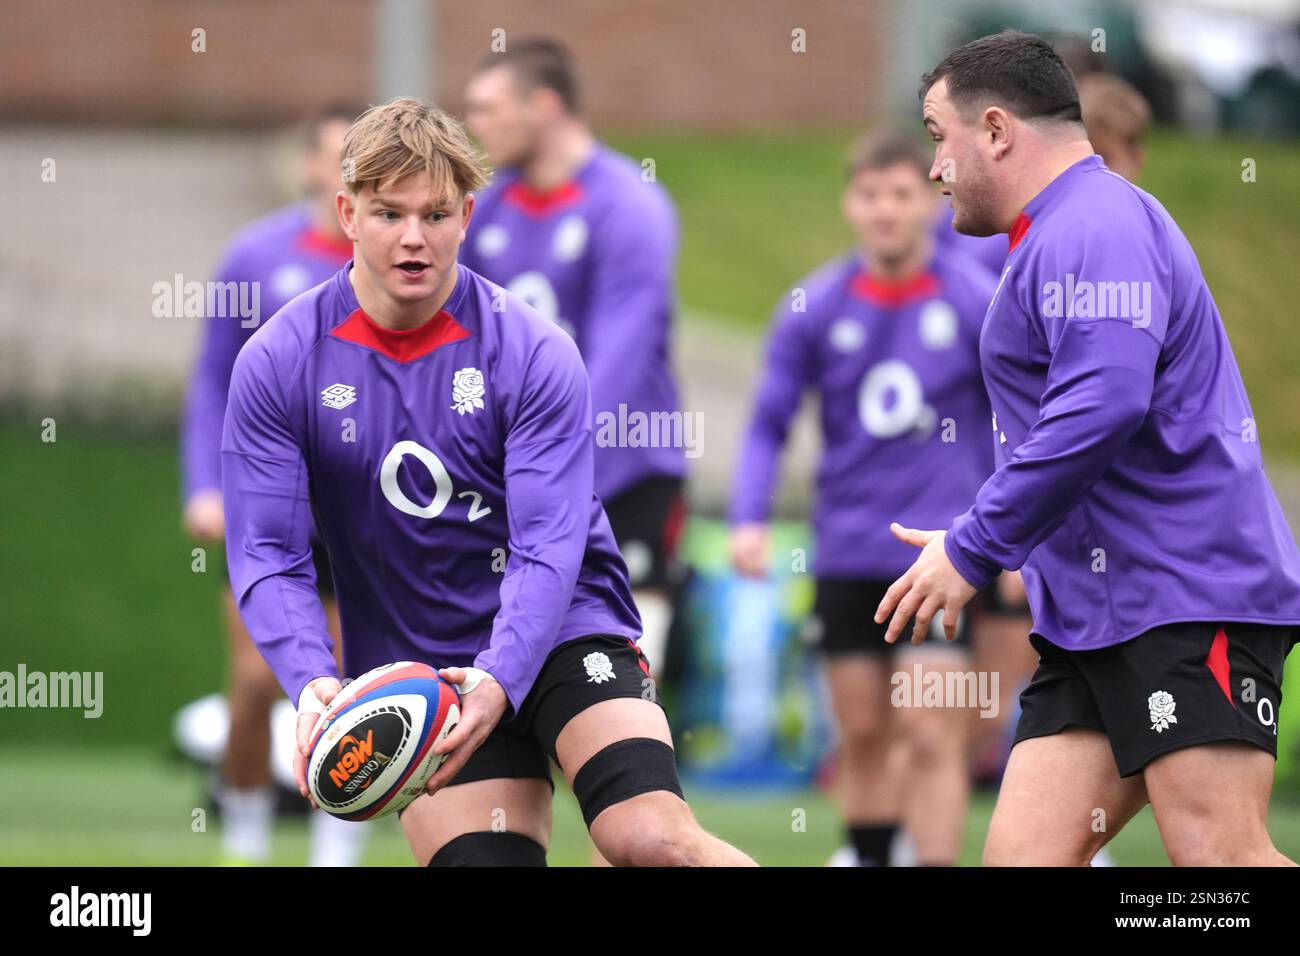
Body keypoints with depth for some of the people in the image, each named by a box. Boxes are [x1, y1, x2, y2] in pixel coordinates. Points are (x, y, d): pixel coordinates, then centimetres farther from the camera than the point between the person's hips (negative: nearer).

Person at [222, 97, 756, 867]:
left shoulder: (533, 352, -10)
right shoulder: (277, 365, -5)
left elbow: (550, 547, -17)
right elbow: (267, 555, -8)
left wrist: (498, 682, -35)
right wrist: (312, 683, -27)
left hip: (562, 635, -2)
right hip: (409, 674, 2)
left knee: (651, 838, -26)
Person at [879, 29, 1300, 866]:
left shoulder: (1094, 227, -11)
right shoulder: (1056, 240, 25)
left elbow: (1101, 407, -25)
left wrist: (973, 551, -18)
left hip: (1189, 603, -11)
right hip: (1096, 623, 11)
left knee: (1219, 858, -19)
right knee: (1024, 855, -1)